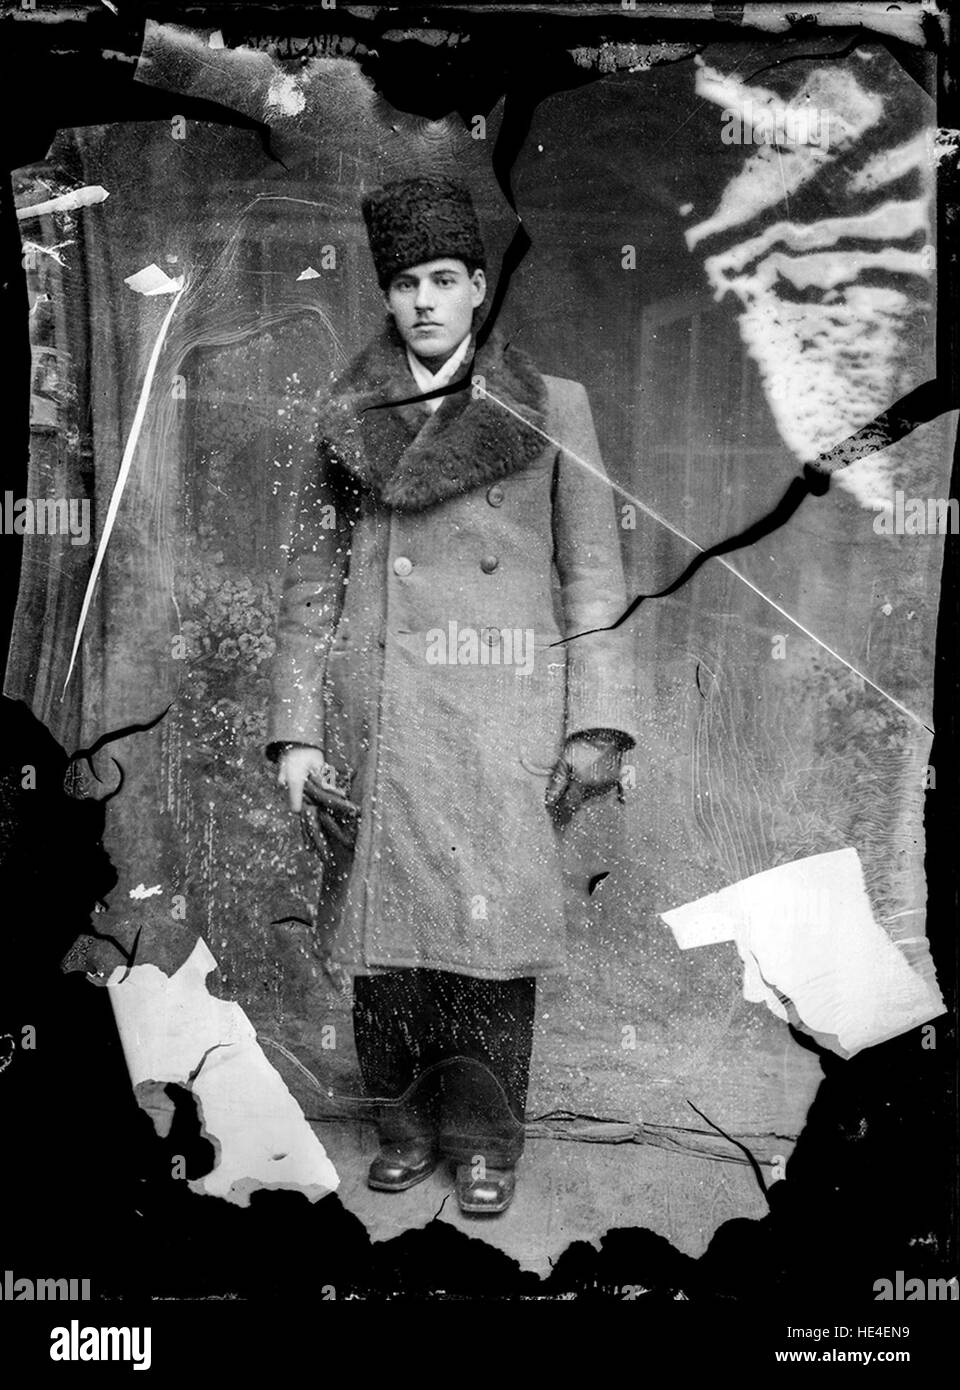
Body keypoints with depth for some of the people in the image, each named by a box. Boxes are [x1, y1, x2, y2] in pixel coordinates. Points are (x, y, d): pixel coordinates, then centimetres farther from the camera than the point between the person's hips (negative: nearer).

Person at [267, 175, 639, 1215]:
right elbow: (309, 584, 11)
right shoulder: (347, 422, 12)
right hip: (378, 721, 2)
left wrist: (597, 726, -4)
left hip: (502, 717, -1)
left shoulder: (551, 409, 8)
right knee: (382, 926, 4)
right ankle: (406, 1120, 25)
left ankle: (484, 1135, 18)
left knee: (492, 924, -3)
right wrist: (296, 730, 4)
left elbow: (592, 577, 5)